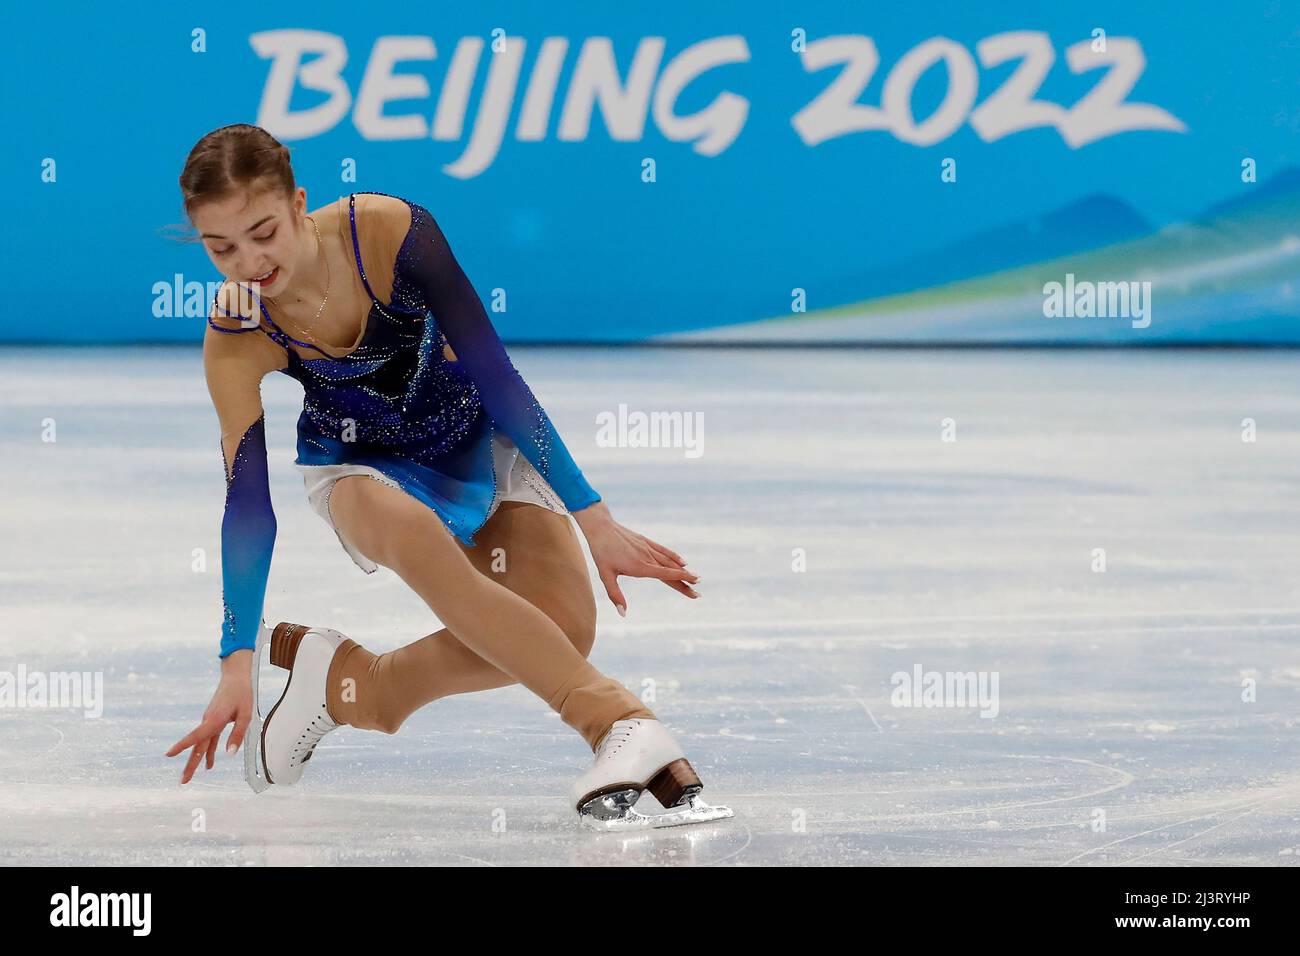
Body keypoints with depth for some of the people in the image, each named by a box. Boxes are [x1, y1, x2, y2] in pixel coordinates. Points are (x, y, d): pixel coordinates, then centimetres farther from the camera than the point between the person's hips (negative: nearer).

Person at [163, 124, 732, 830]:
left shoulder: (387, 229, -29)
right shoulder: (236, 341, -24)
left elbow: (494, 375, -24)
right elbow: (247, 507, -18)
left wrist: (594, 520, -23)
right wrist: (238, 665, -22)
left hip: (477, 441, 1)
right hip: (358, 466, -1)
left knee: (561, 627, -22)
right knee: (411, 533, -38)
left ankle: (353, 685, -1)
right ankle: (622, 725, -39)